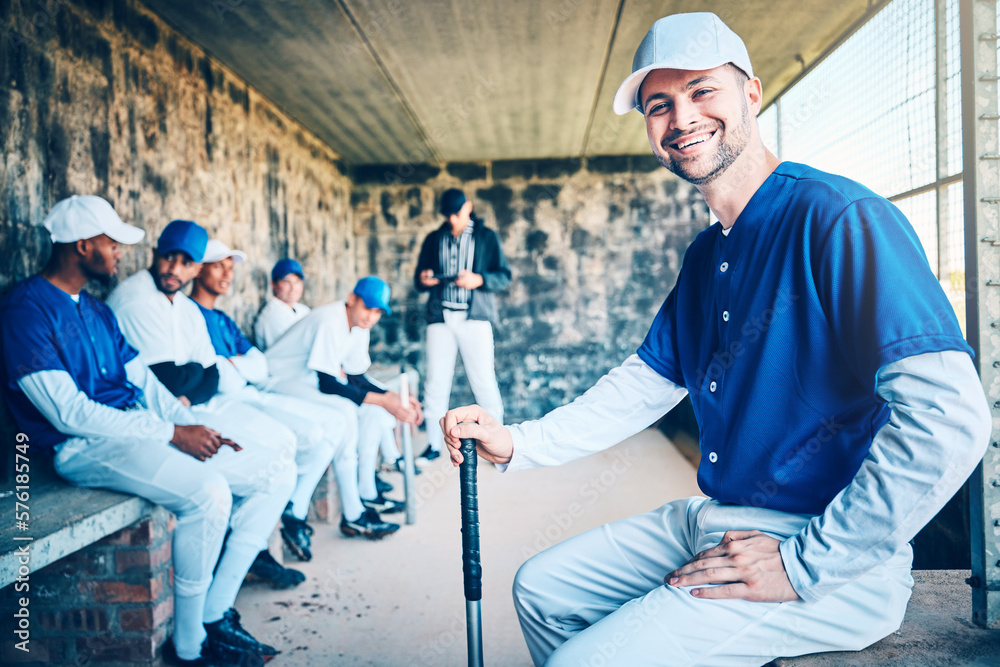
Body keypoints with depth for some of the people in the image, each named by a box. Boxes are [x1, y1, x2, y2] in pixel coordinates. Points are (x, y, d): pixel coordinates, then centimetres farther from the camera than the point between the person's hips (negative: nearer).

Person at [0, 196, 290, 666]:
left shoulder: (97, 310, 19)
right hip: (84, 447, -9)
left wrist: (199, 429, -1)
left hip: (139, 430, 9)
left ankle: (216, 612, 0)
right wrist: (171, 433, -19)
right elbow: (68, 413, -18)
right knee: (208, 491, -33)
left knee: (273, 476, -1)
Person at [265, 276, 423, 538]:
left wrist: (395, 398, -8)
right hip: (280, 381, -10)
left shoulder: (359, 327, 3)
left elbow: (356, 378, 6)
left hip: (311, 380, 10)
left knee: (375, 409, 1)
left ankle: (366, 492, 8)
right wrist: (383, 401, -29)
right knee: (344, 411, -31)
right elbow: (327, 384, -28)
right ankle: (352, 516, -27)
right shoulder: (331, 322, -25)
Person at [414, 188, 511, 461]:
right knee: (436, 383, 0)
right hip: (440, 316, 3)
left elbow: (504, 276, 3)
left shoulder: (486, 236, 9)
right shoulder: (433, 239, 17)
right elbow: (419, 279, 17)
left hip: (475, 317, -2)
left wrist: (478, 279, -16)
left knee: (484, 381, -6)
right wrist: (423, 279, -7)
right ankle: (434, 445, 10)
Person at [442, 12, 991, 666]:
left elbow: (950, 419, -27)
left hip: (833, 565, -8)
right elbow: (643, 385, 14)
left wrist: (806, 566, -23)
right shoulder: (705, 255, 11)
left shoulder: (838, 217, -19)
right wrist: (517, 443, 2)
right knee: (542, 589, 11)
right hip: (713, 522, 8)